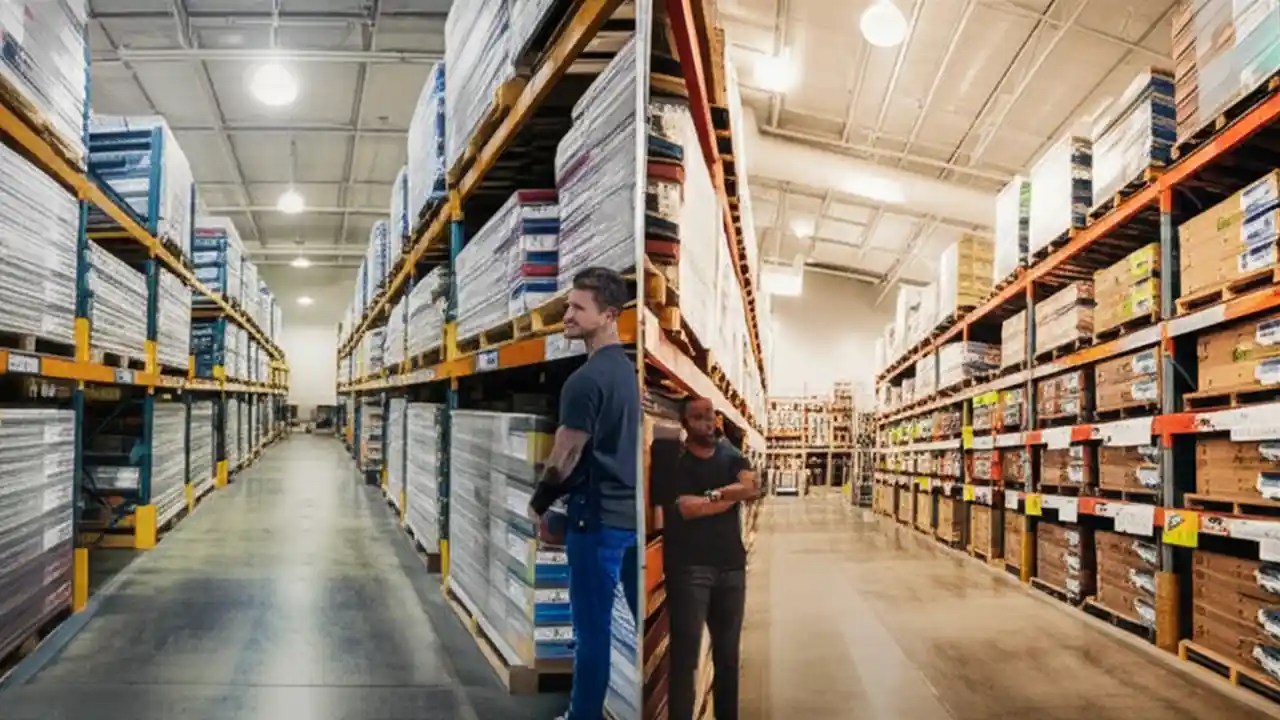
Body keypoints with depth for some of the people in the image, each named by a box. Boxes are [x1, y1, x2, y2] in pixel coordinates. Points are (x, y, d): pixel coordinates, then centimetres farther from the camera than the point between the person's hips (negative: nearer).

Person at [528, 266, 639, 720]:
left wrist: (539, 505, 2)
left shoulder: (586, 380, -17)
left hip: (598, 518, -8)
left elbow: (565, 457, -14)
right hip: (633, 514, 8)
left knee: (593, 629, 4)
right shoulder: (631, 370, 9)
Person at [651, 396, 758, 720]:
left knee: (728, 654, 15)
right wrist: (733, 494, -10)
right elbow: (685, 508, -16)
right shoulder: (672, 463, -4)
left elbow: (750, 487, -9)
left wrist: (711, 495, -17)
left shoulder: (732, 457, 10)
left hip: (731, 565, 5)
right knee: (685, 655, -6)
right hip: (688, 567, -5)